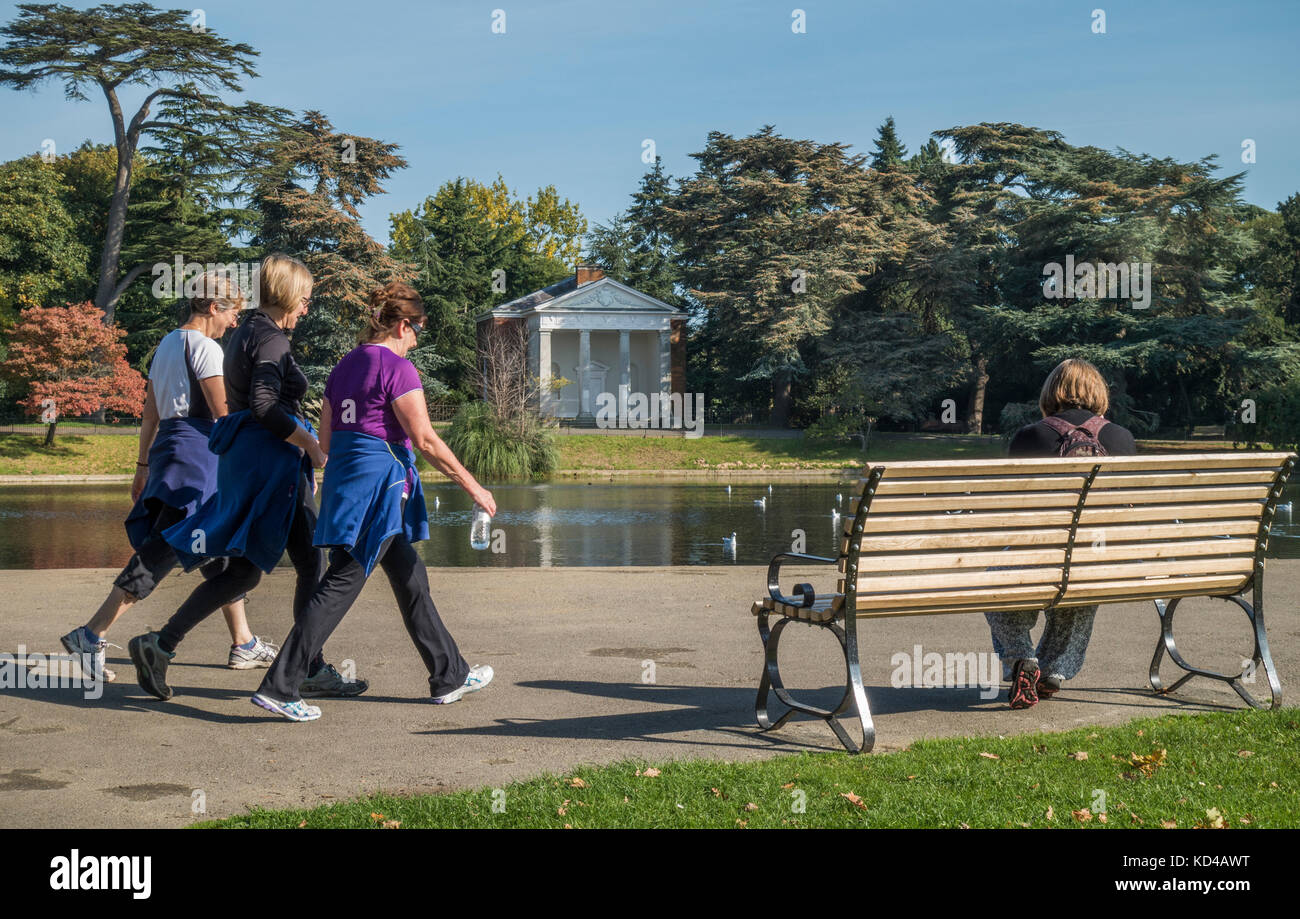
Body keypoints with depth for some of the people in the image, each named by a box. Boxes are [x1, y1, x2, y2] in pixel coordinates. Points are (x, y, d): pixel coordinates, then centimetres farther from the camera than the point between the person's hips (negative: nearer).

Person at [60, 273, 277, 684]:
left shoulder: (167, 343, 18)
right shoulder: (205, 347, -10)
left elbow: (150, 413, 19)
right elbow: (224, 411, -16)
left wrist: (143, 465, 21)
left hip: (167, 447, 10)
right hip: (197, 451, -10)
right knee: (162, 550, -11)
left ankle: (243, 644, 19)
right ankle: (92, 634, -13)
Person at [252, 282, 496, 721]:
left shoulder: (343, 366, 13)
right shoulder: (397, 368, -12)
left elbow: (326, 441, 15)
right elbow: (425, 440, -15)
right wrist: (472, 486, -9)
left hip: (344, 474, 9)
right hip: (380, 480, -9)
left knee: (409, 577, 16)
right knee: (343, 583, -7)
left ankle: (449, 676, 26)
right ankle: (277, 687, -7)